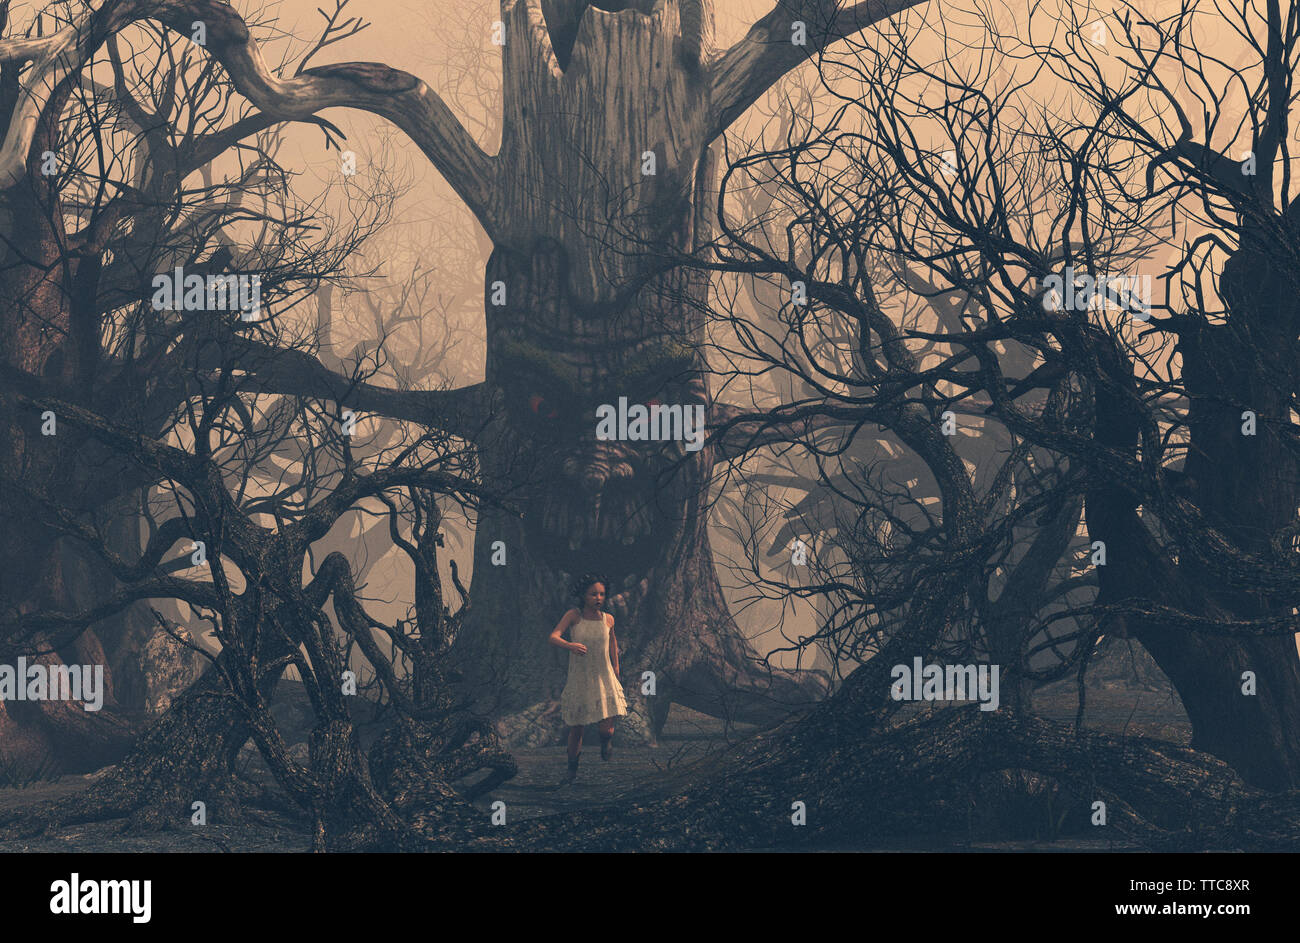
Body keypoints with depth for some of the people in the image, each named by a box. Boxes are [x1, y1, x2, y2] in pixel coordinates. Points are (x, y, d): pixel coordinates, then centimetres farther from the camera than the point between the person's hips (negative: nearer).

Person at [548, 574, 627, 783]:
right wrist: (569, 645, -41)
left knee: (607, 729, -10)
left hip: (604, 678, 1)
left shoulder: (608, 619, -1)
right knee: (576, 729, 8)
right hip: (579, 681, -1)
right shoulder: (574, 616, -8)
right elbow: (553, 637, -20)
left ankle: (606, 741, 29)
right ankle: (572, 769, 31)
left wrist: (616, 666, 28)